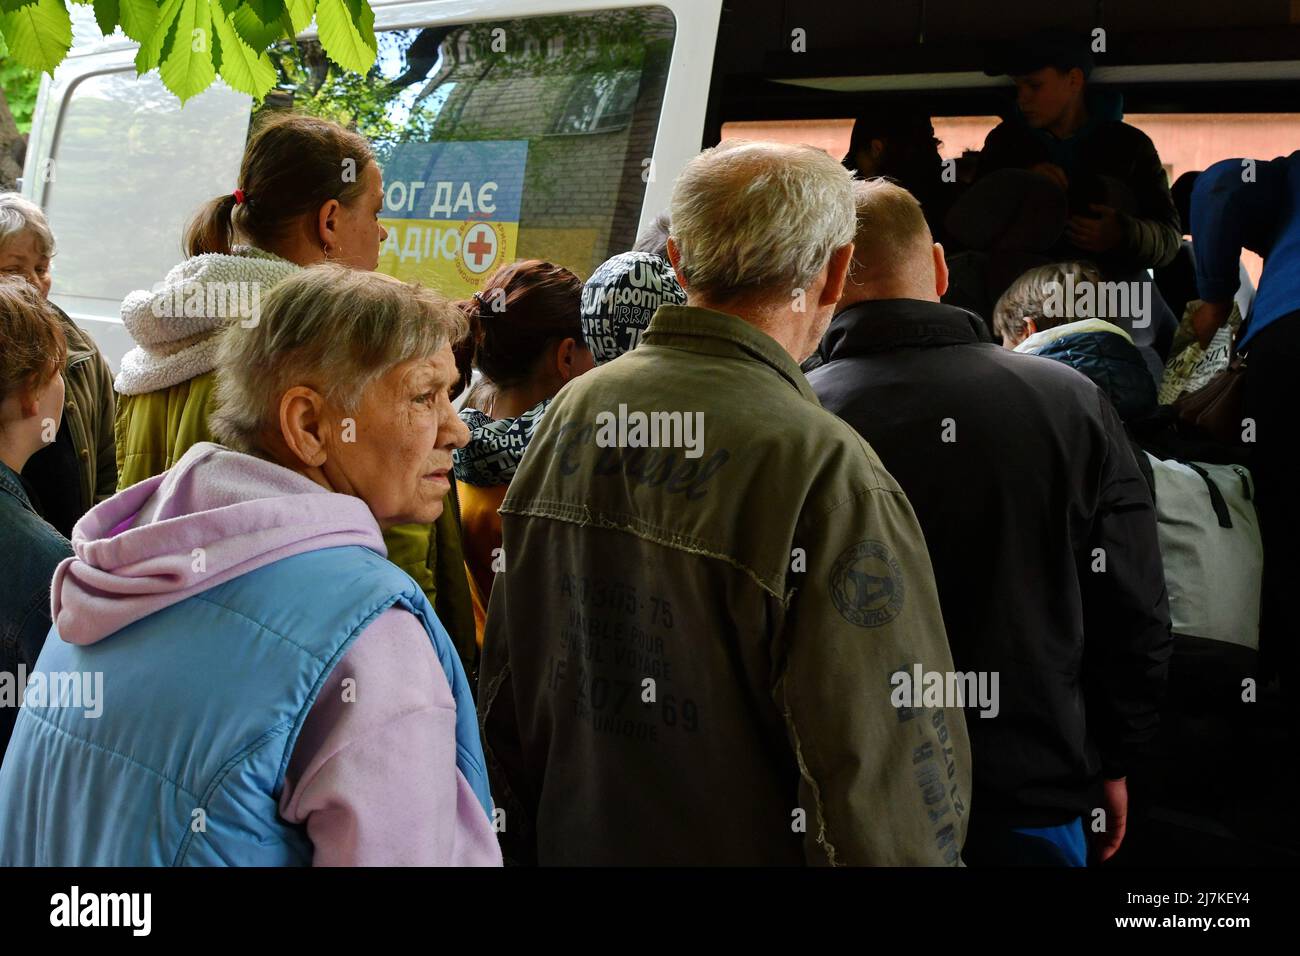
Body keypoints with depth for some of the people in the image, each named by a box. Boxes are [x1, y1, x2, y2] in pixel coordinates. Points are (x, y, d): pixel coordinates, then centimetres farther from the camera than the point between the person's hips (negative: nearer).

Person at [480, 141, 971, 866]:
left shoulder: (571, 412, -3)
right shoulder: (827, 470, -23)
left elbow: (505, 682, 6)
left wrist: (531, 839, 17)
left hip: (575, 841, 6)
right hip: (746, 848, -5)